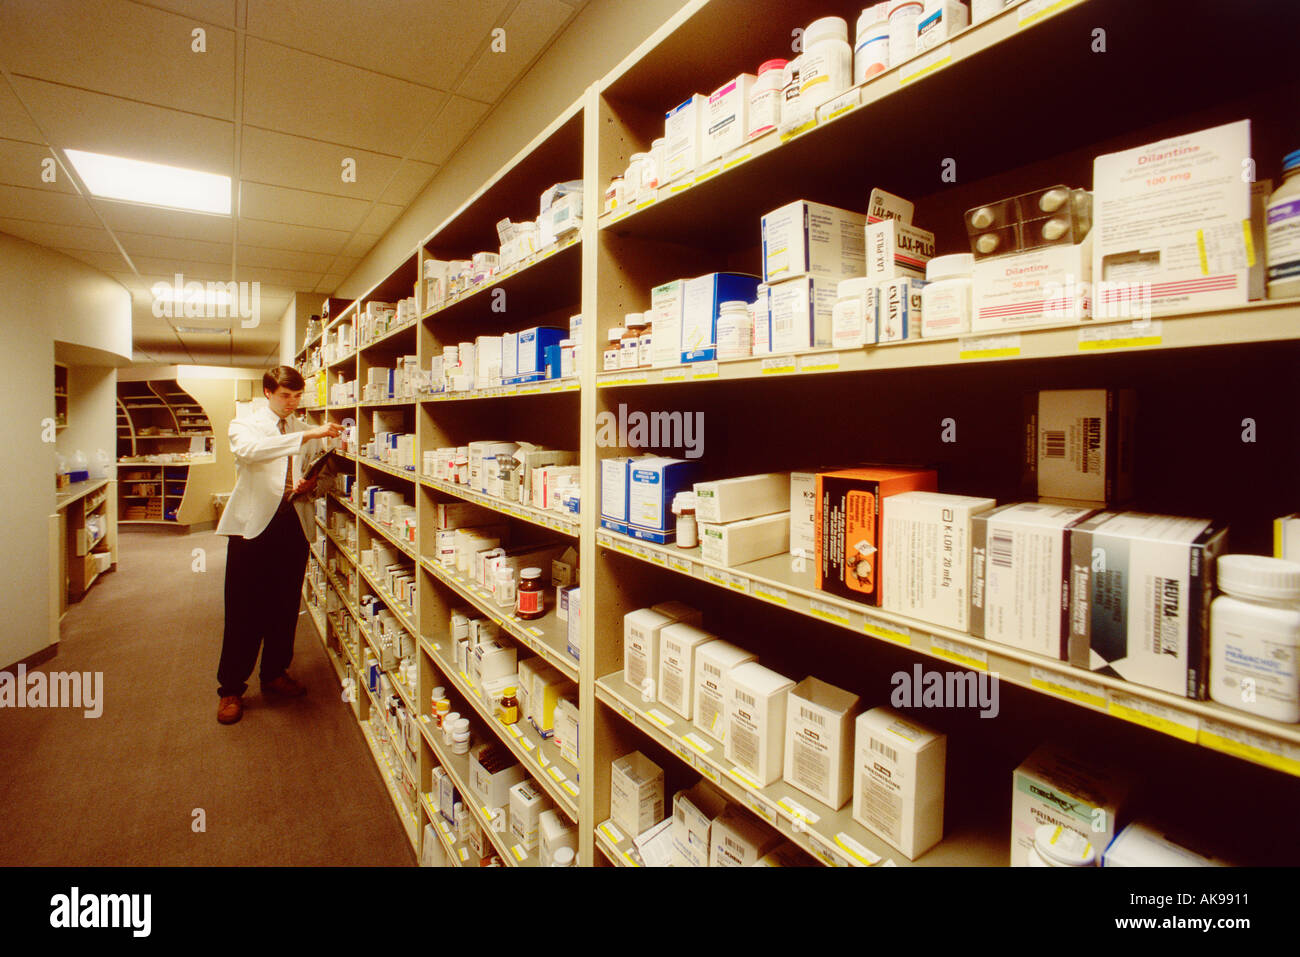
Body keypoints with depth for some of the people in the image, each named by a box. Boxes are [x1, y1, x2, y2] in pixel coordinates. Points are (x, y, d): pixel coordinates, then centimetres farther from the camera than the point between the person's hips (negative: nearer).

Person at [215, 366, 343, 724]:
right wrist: (307, 435, -32)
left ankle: (275, 673, 29)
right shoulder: (244, 425, 3)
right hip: (253, 524, -3)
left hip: (293, 526, 3)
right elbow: (250, 449, -23)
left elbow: (323, 483, 15)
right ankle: (231, 689, 16)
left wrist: (310, 486, -10)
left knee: (285, 608, 11)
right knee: (244, 612, 2)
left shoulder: (307, 433, 14)